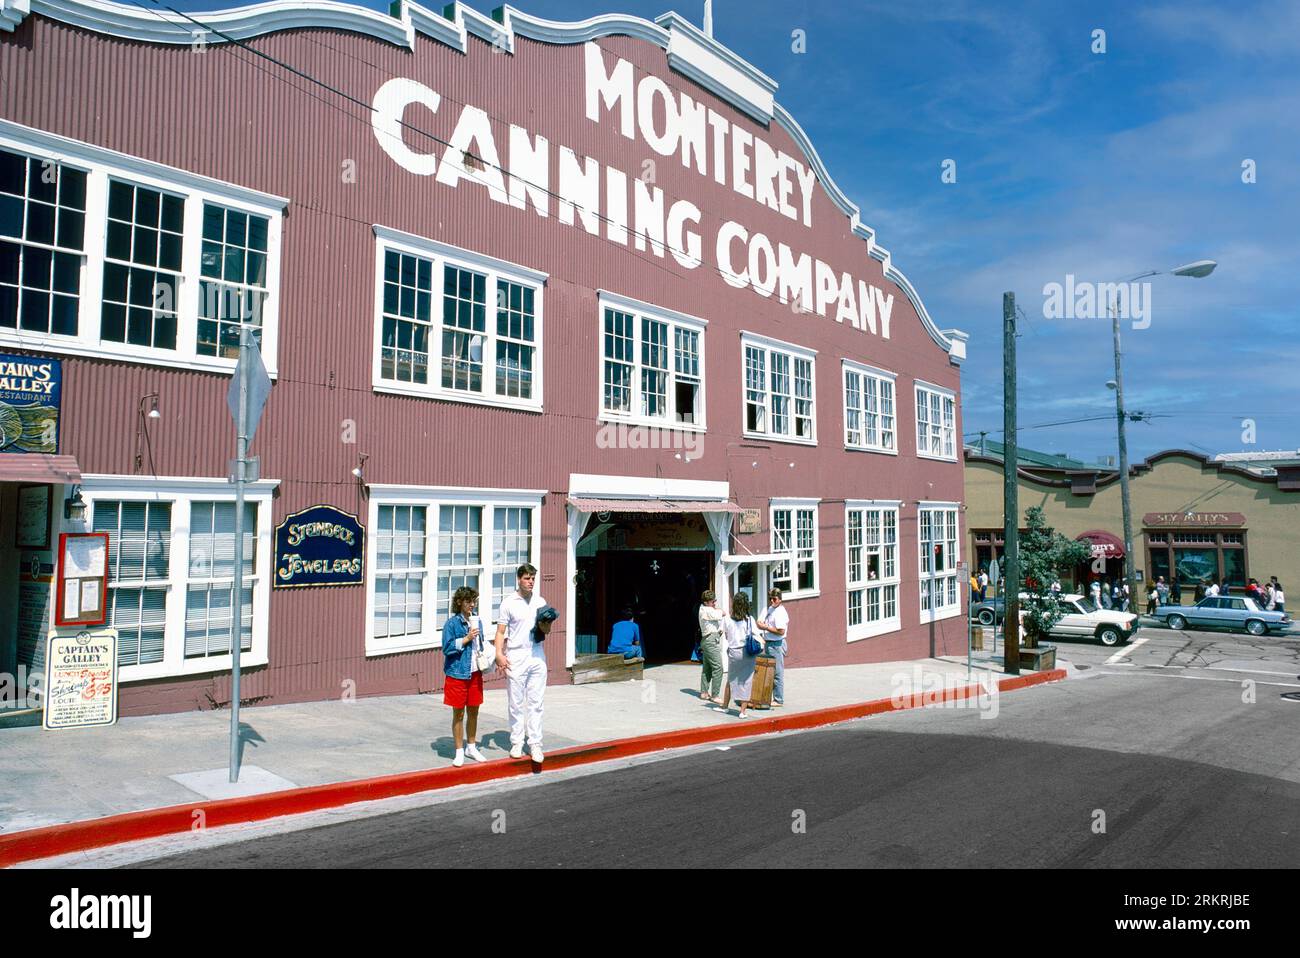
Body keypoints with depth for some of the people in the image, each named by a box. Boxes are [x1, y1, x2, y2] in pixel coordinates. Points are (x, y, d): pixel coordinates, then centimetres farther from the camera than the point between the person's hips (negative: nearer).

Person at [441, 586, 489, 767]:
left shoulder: (477, 621, 6)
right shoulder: (452, 623, -11)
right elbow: (447, 648, -14)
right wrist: (466, 639, -20)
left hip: (475, 673, 5)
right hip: (458, 674, -5)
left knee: (473, 711, 15)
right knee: (459, 714, 5)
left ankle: (471, 747, 30)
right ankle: (459, 752, 16)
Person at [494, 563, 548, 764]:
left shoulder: (540, 602, 10)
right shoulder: (509, 602, 0)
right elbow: (501, 631, 0)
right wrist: (499, 654, -13)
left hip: (537, 657, 3)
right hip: (516, 658, -3)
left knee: (535, 702, 3)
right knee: (516, 703, 4)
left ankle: (535, 743, 8)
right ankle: (517, 743, 14)